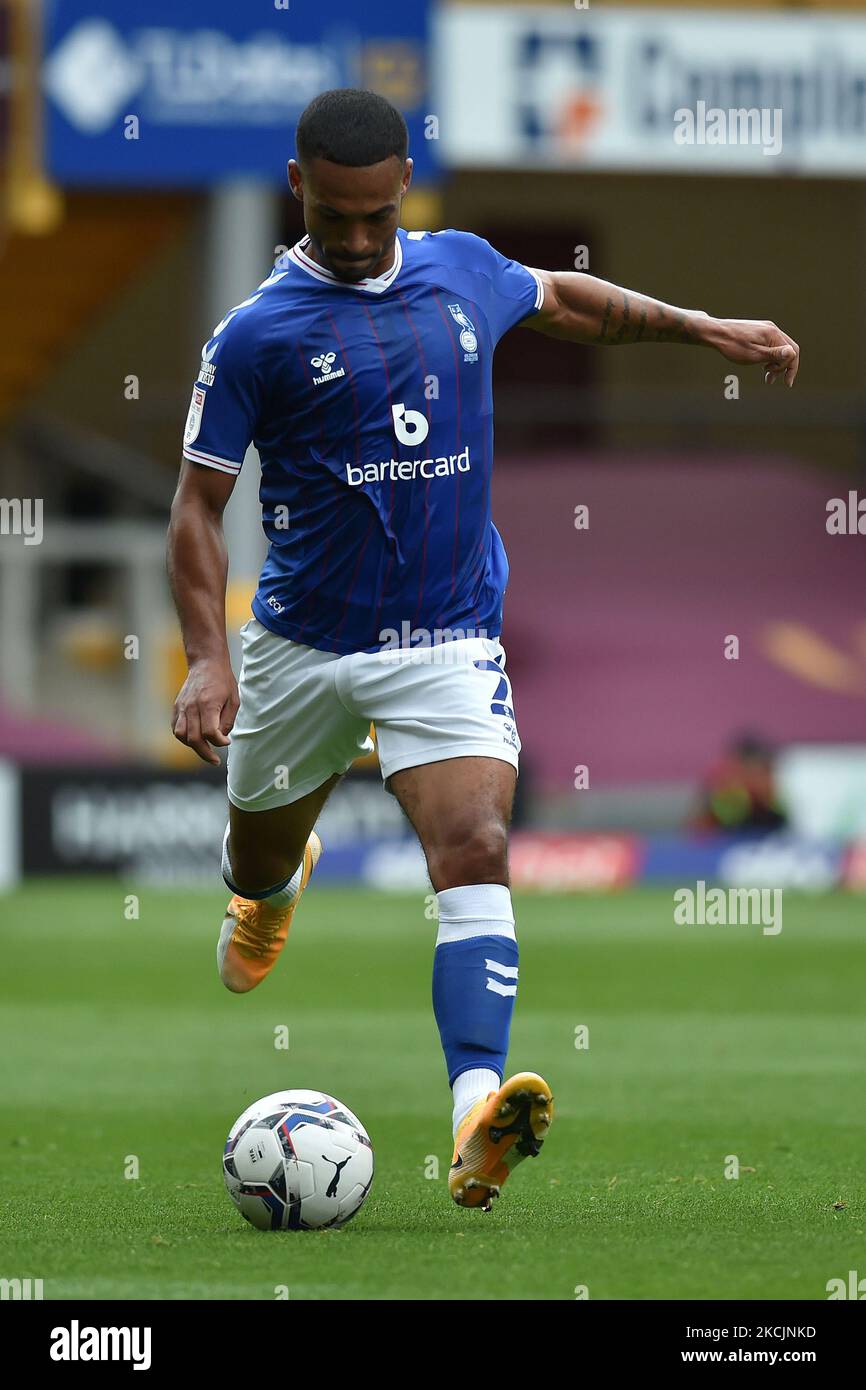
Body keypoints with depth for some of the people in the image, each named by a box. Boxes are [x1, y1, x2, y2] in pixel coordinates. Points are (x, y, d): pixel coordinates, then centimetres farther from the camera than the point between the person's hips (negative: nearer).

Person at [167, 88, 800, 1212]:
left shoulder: (464, 271, 3)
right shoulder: (256, 335, -9)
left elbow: (557, 300, 26)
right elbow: (198, 503, -6)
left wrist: (702, 326, 26)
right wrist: (207, 657, -18)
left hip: (449, 643, 0)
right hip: (303, 645, 0)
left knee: (476, 848, -22)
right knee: (260, 856, 19)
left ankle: (479, 1115, -36)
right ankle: (271, 888, 60)